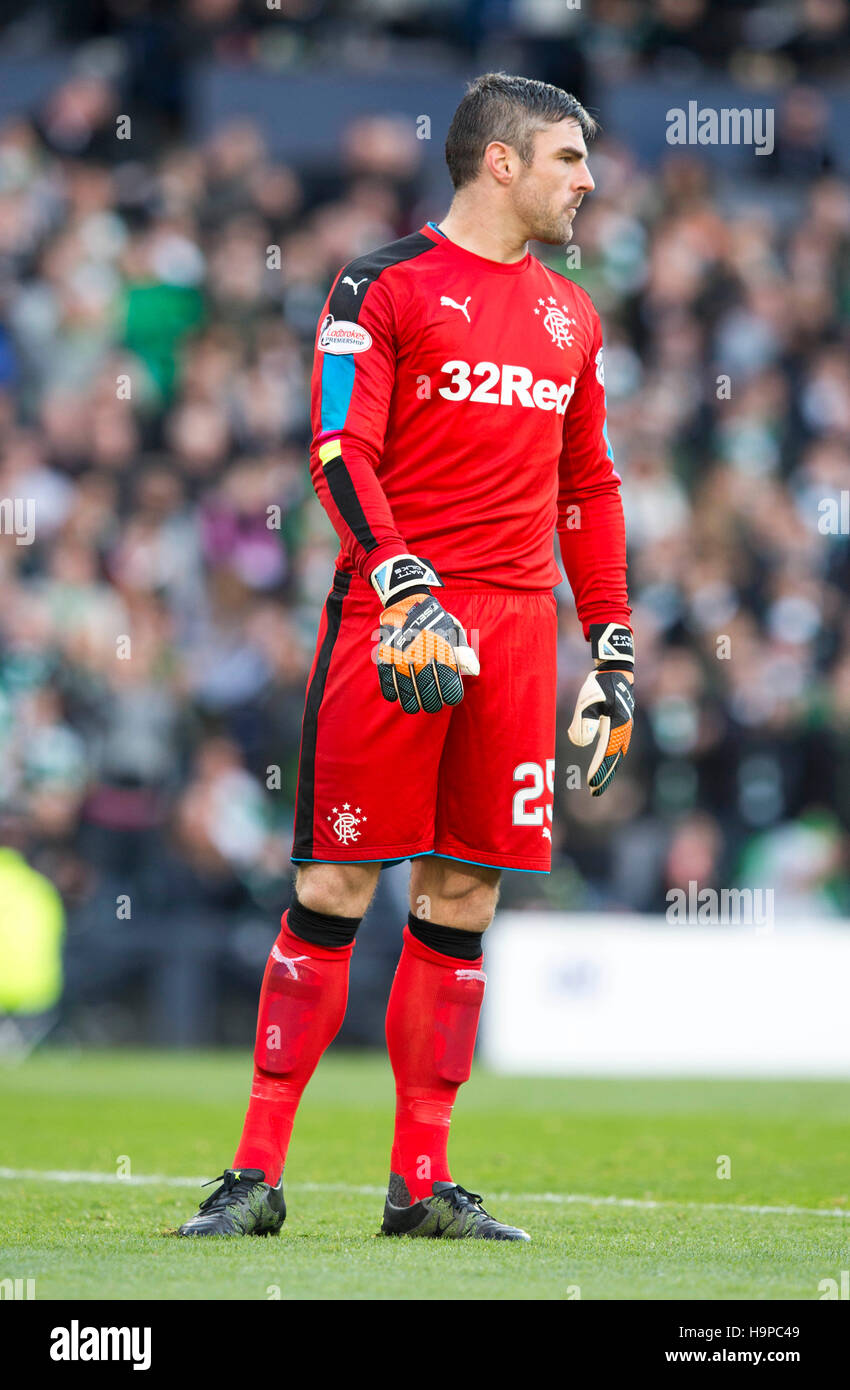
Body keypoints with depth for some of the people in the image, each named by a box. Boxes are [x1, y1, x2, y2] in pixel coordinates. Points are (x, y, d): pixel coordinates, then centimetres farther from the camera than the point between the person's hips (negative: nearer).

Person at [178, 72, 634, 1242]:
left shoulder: (571, 315, 18)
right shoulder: (382, 288, 0)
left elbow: (588, 486, 23)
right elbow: (342, 455, -9)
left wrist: (613, 644, 18)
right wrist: (407, 593, -22)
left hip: (518, 622, 5)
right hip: (394, 614, -5)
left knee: (462, 901, 4)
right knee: (333, 889, -6)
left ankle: (421, 1185, 8)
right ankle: (258, 1173, -2)